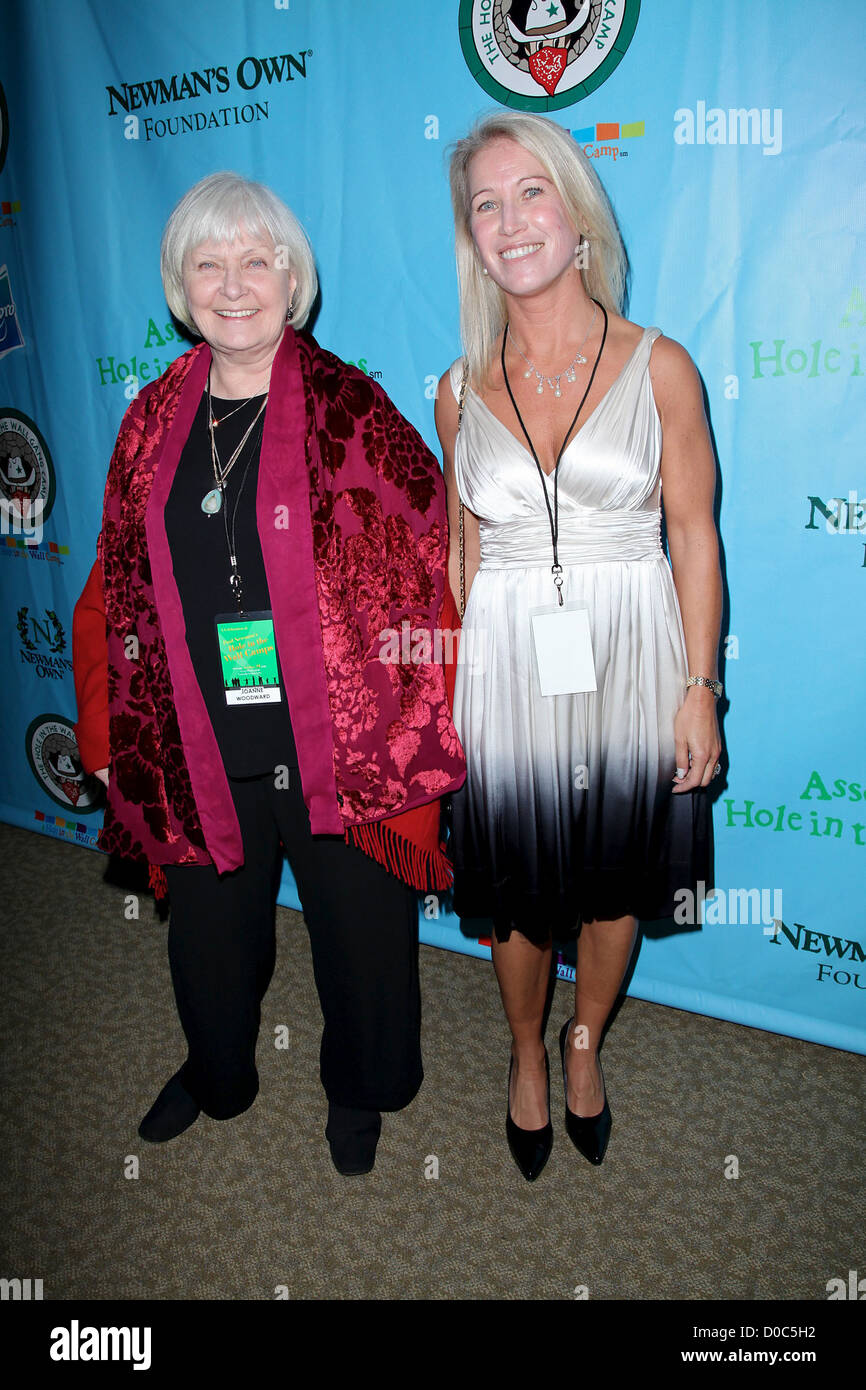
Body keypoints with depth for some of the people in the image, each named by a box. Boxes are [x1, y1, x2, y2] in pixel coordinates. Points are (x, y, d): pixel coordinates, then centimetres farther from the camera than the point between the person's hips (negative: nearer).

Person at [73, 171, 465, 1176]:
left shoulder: (352, 410, -6)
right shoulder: (153, 422, 5)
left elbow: (437, 567, -7)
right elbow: (115, 592, 11)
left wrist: (424, 722, -9)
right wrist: (105, 737, 10)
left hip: (342, 752, -3)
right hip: (200, 756, 4)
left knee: (361, 934, 14)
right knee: (208, 934, 21)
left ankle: (359, 1092, 46)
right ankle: (217, 1076, 54)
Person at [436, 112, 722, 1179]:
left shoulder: (660, 368, -3)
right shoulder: (462, 391, 2)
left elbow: (694, 536, -2)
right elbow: (462, 551, 8)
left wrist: (700, 687, -6)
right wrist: (451, 688, 8)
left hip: (630, 661, -1)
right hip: (508, 668, 1)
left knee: (613, 882, 15)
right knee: (519, 893, 14)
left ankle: (585, 1044, 45)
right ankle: (526, 1059, 42)